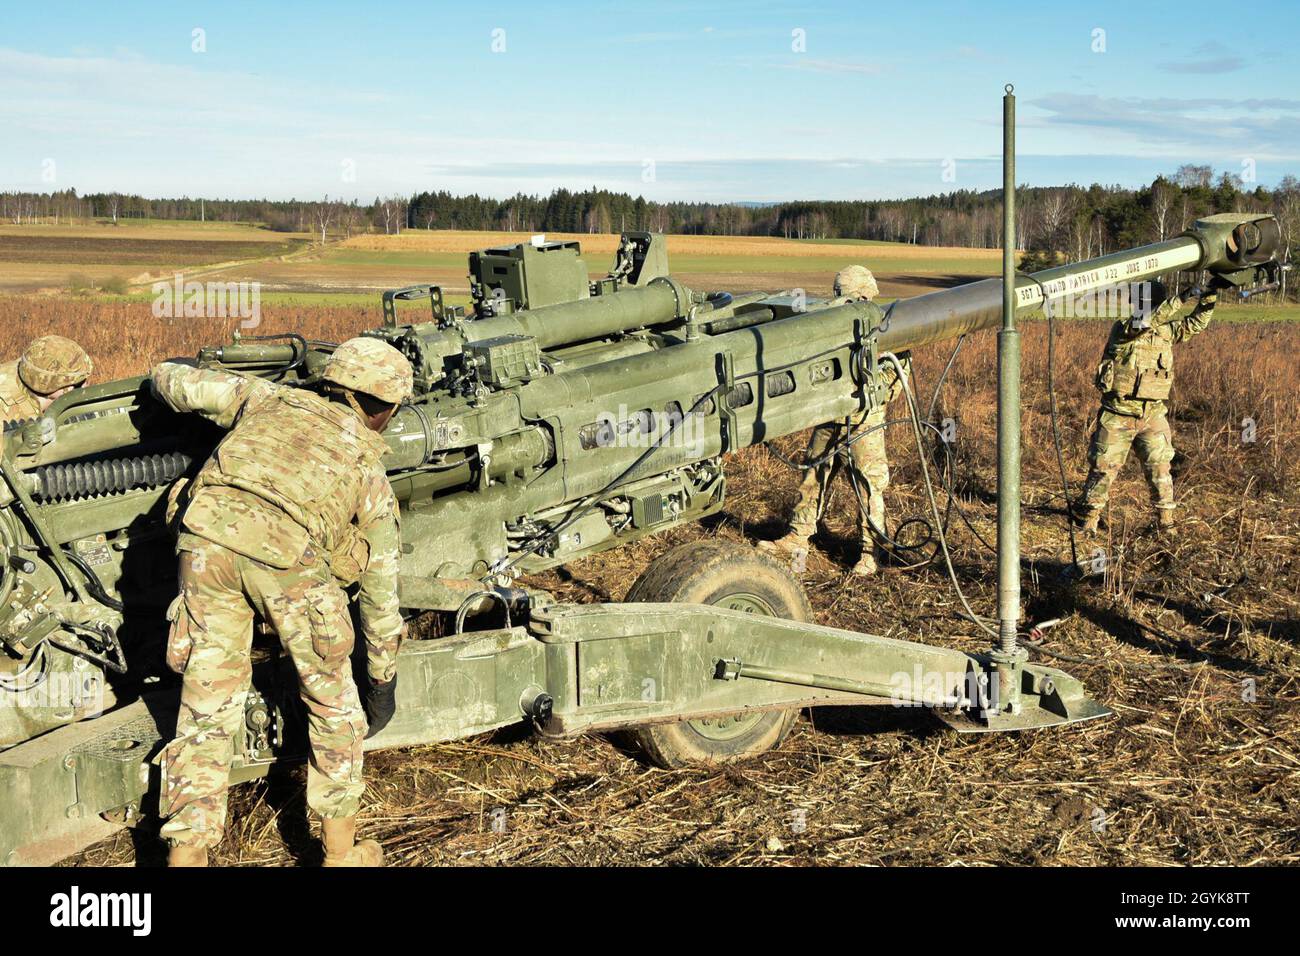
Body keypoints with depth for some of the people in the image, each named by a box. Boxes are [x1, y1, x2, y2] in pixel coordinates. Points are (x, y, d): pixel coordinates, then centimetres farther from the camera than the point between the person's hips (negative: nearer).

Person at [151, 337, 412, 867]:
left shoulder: (273, 399, 30)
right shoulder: (369, 469, 27)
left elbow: (174, 381, 27)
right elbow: (381, 587, 29)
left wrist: (166, 375, 54)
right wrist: (384, 680, 38)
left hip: (208, 531, 2)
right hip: (288, 552, -2)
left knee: (205, 708, 13)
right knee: (332, 703, 18)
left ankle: (186, 853, 14)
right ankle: (341, 852, 24)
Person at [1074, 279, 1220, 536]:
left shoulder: (1166, 330, 9)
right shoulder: (1122, 329, -10)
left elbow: (1195, 323, 12)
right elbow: (1150, 320, -26)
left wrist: (1210, 295, -2)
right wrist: (1181, 298, -27)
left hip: (1153, 416, 5)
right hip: (1118, 415, -4)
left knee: (1160, 468, 1)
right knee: (1104, 467, 2)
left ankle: (1166, 520, 9)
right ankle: (1087, 518, 14)